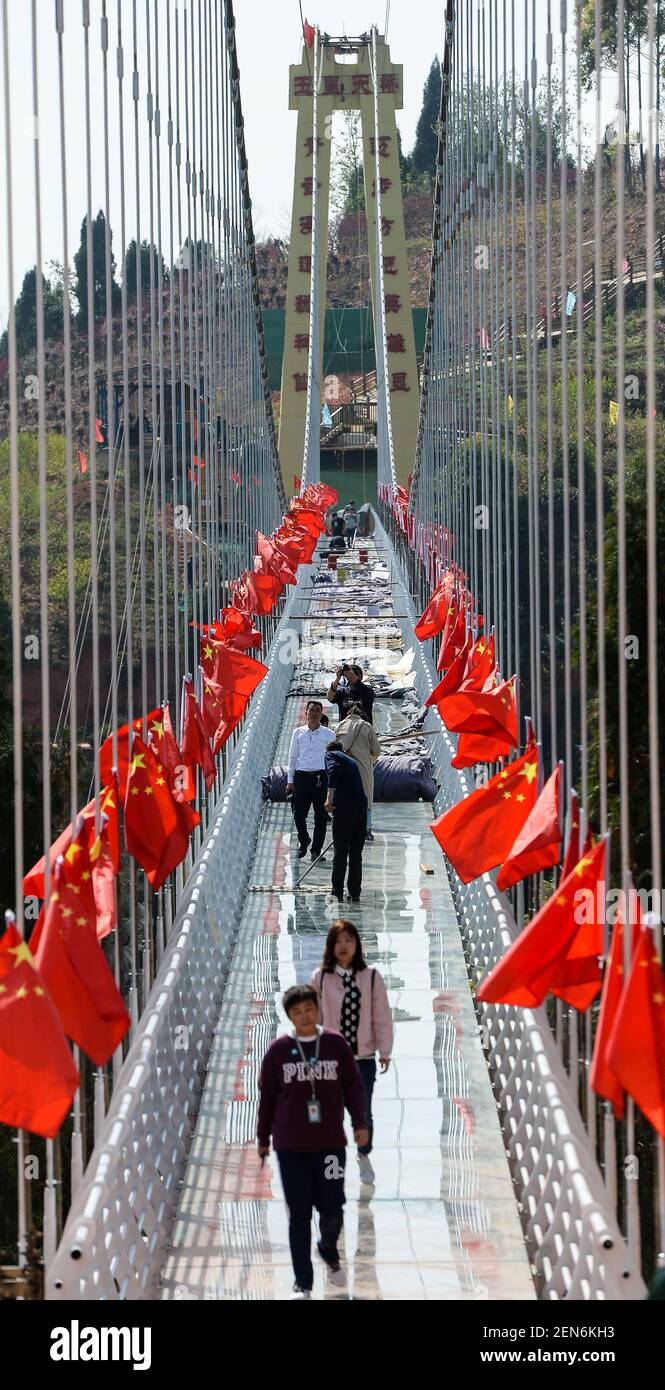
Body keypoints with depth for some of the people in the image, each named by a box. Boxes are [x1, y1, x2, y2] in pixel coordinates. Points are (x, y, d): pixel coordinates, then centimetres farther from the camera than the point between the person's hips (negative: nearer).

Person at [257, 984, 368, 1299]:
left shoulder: (336, 1045, 0)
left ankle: (329, 1250, 35)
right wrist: (263, 1138, 12)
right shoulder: (278, 1051, -1)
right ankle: (302, 1283, 8)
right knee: (299, 1215, 1)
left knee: (332, 1208, 0)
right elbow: (267, 1096, 7)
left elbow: (353, 1085, 7)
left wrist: (360, 1123, -1)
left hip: (330, 1143, 0)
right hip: (291, 1146, 0)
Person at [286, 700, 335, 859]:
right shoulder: (298, 733, 10)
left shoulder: (328, 735, 6)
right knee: (298, 814, 0)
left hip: (321, 776, -1)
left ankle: (316, 849, 9)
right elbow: (292, 757, 13)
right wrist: (290, 781, 8)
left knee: (320, 816, -1)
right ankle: (303, 842, 26)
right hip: (301, 776, 1)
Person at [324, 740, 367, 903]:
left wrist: (330, 796, -20)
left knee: (340, 851, 0)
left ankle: (337, 892, 1)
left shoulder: (330, 755, 10)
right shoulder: (351, 760, 30)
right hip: (362, 804, 6)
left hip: (344, 805, -6)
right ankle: (355, 893, 12)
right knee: (356, 853, 11)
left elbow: (334, 770, -14)